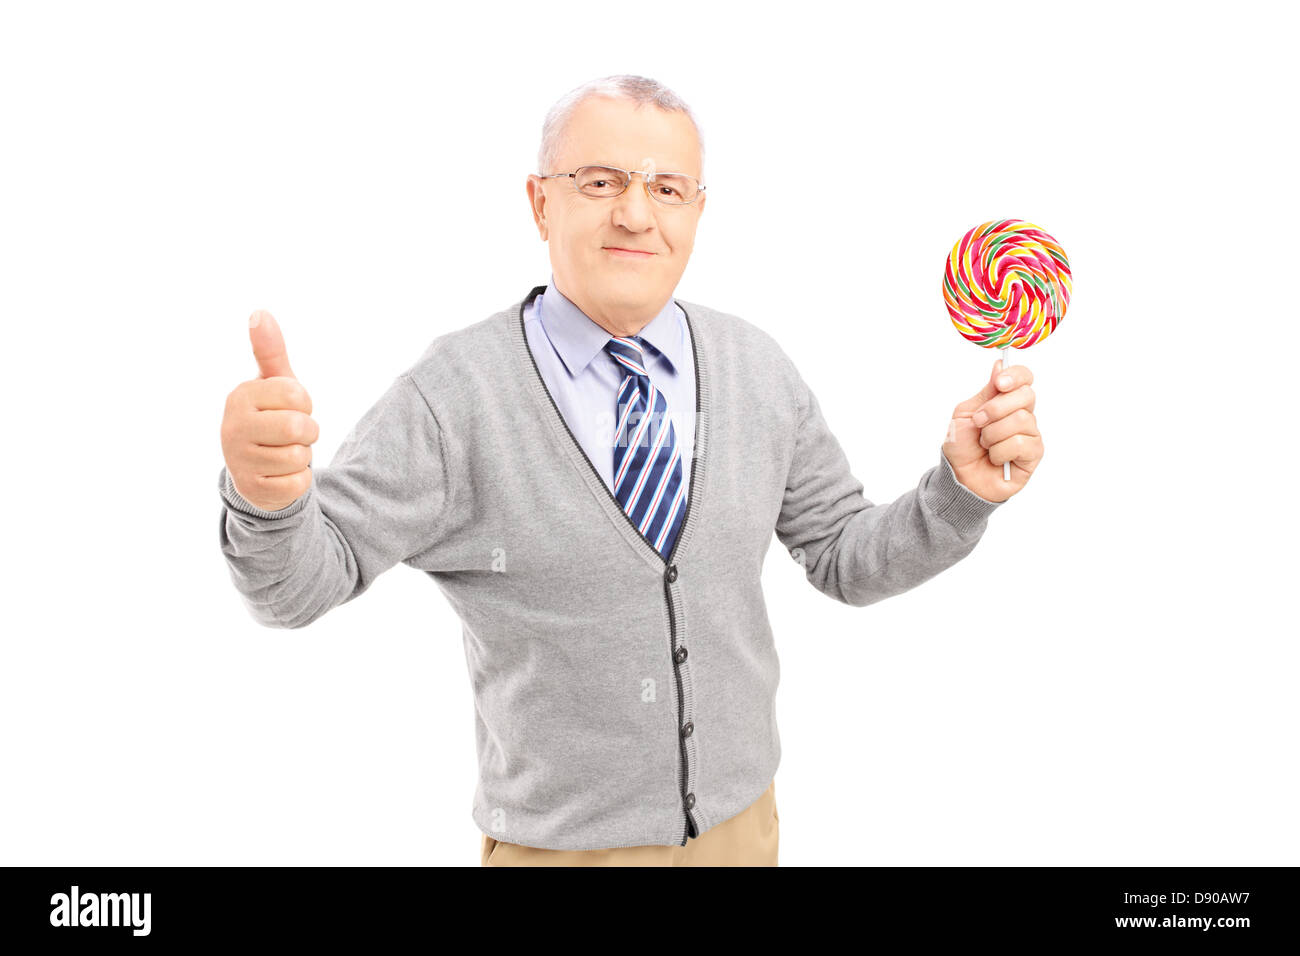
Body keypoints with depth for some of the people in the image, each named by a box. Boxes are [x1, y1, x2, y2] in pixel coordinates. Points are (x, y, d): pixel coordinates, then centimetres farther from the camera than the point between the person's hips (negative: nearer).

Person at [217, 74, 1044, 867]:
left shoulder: (759, 370, -6)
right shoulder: (453, 394, -17)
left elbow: (845, 558, 1)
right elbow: (301, 583, -15)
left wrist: (962, 492, -16)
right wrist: (268, 495, -36)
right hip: (557, 843, -3)